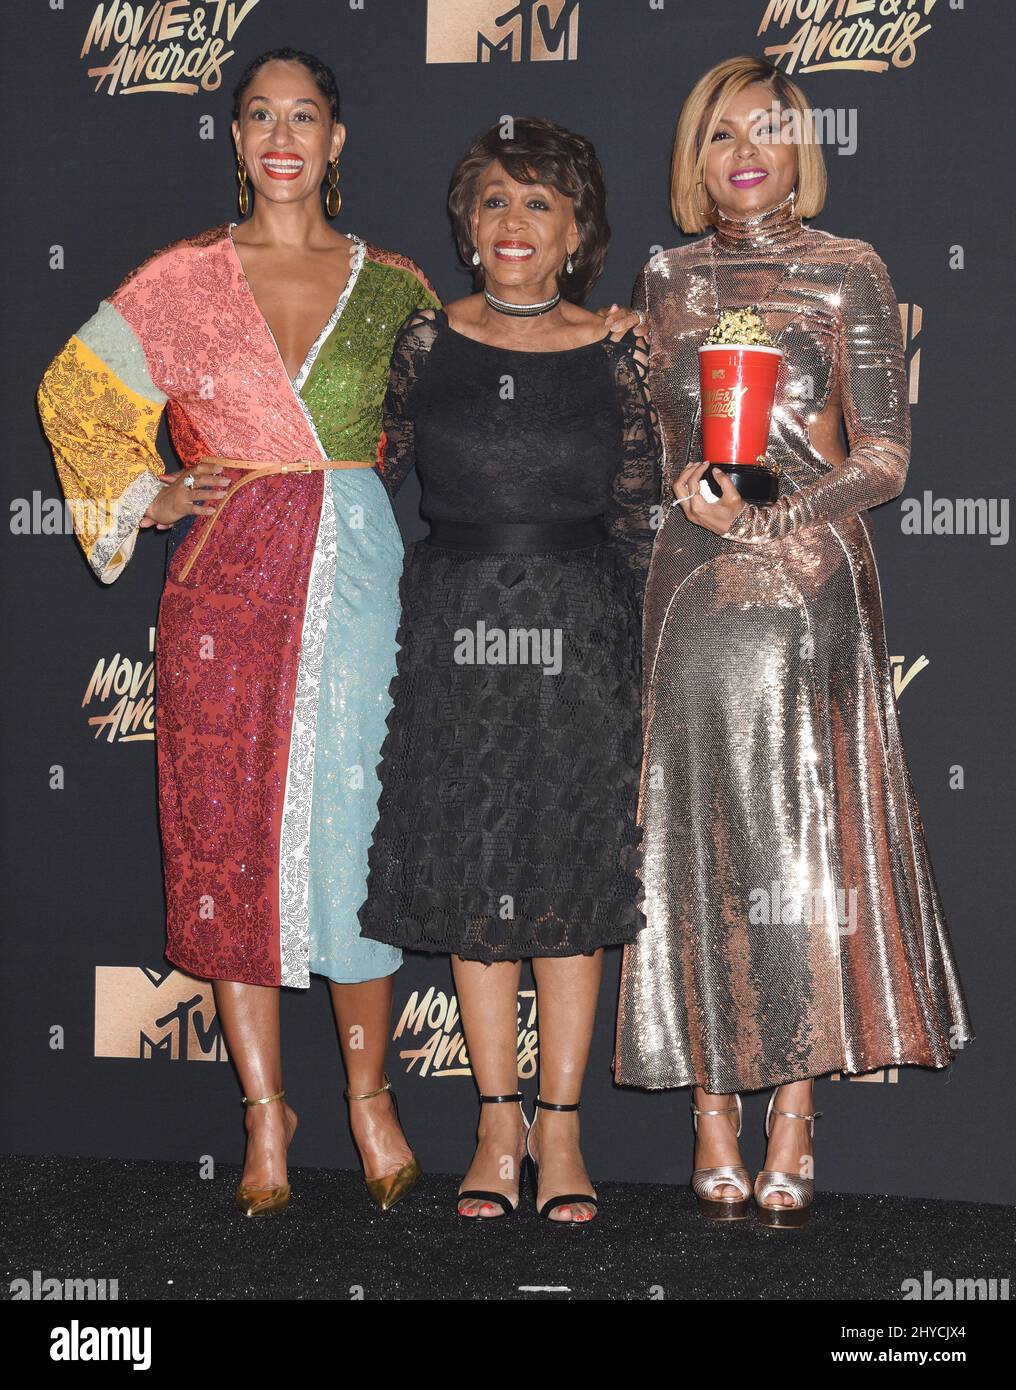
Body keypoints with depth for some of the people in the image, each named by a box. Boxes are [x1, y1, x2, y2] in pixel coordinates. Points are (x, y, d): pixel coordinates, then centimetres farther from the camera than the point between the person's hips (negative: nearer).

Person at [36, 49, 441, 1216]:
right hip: (225, 583, 0)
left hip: (355, 572, 0)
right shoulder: (185, 279, 6)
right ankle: (265, 1113, 11)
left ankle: (368, 1095, 14)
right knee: (230, 837, 1)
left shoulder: (392, 286, 9)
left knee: (351, 828, -3)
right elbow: (73, 390, 15)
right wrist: (145, 497, 6)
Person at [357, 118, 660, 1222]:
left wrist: (658, 660, 2)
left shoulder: (612, 354, 1)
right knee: (472, 875, 5)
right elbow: (375, 477, 12)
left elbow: (639, 519, 4)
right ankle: (499, 1123, 16)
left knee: (570, 878, 2)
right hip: (456, 630, 1)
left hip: (579, 633, -1)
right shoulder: (427, 342, 4)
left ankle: (559, 1128, 12)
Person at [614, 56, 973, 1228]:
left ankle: (792, 1132, 2)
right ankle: (715, 1127, 6)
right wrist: (693, 489, -2)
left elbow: (885, 457, -3)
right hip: (696, 589, 2)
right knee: (701, 834, 0)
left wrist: (771, 511, -15)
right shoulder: (667, 280, 12)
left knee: (809, 831, -3)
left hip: (815, 583, -2)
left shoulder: (847, 273, 3)